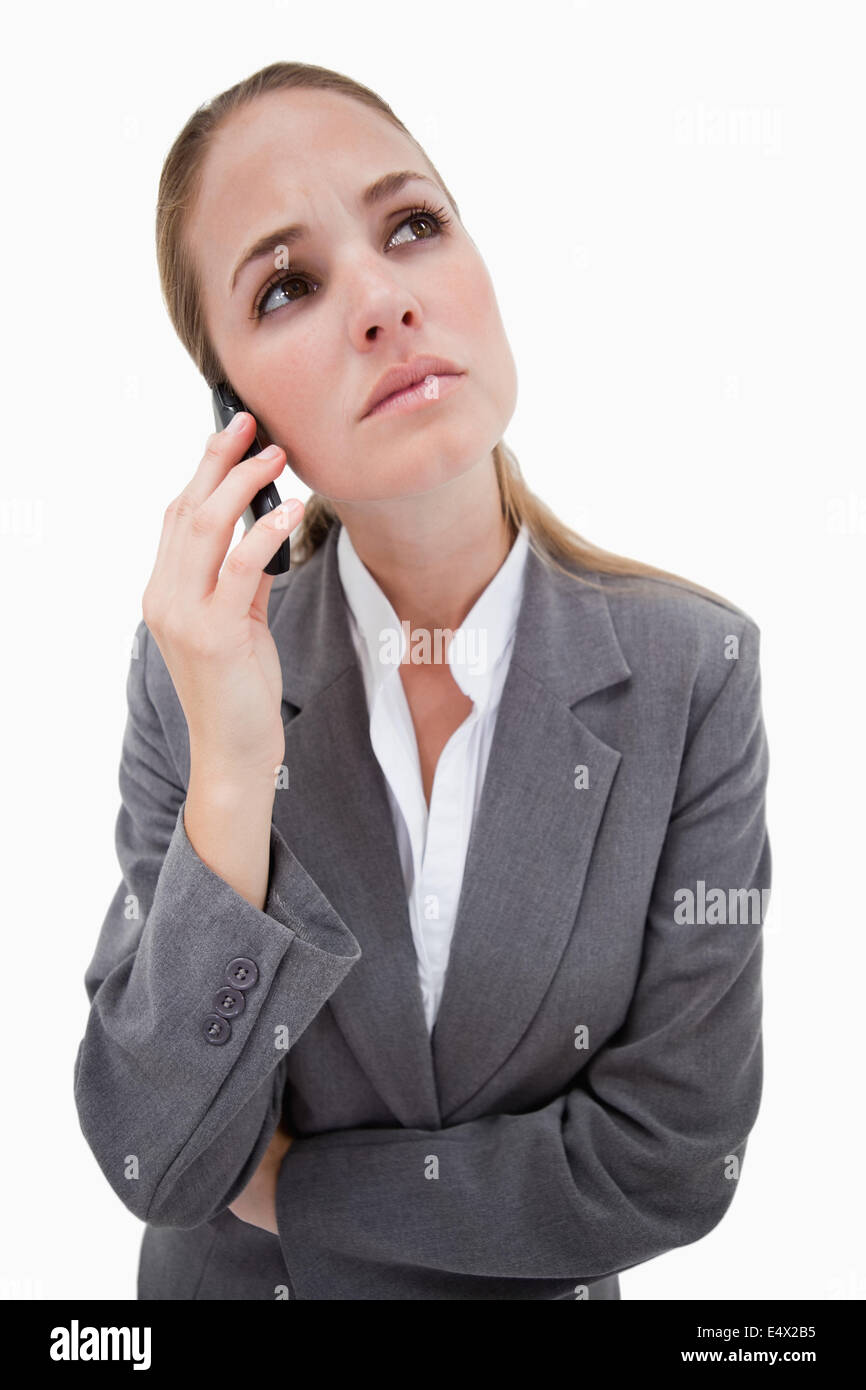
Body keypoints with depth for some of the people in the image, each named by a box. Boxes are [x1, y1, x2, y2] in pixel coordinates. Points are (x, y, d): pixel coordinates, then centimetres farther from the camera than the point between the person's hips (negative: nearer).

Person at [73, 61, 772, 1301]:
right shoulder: (194, 667, -17)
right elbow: (160, 1165, -20)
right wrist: (233, 771, -32)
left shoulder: (694, 671, -20)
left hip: (540, 1285, 0)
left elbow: (673, 1159, -18)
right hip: (232, 1283, 1)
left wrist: (287, 1183, -14)